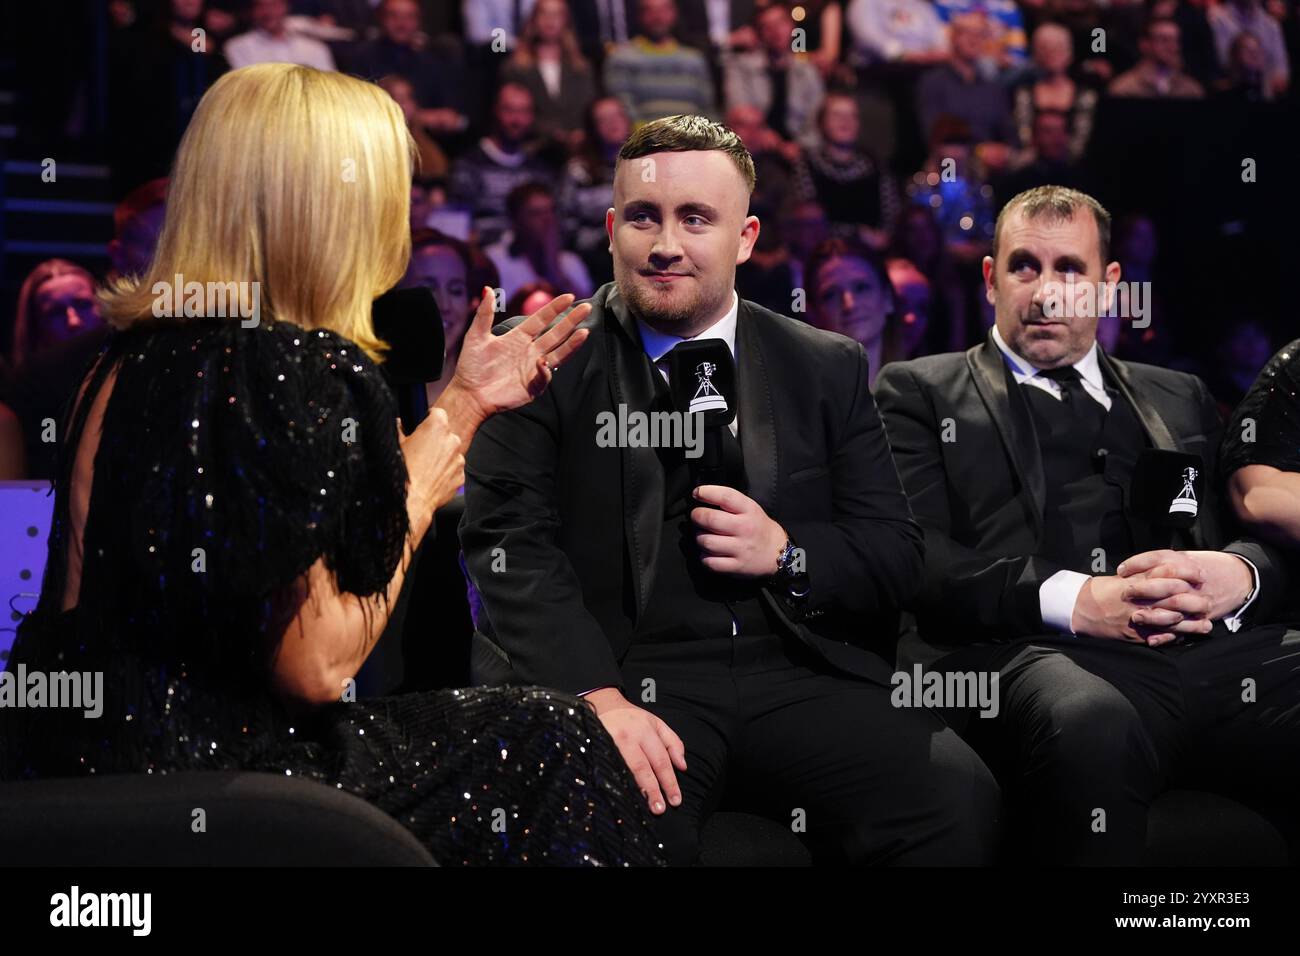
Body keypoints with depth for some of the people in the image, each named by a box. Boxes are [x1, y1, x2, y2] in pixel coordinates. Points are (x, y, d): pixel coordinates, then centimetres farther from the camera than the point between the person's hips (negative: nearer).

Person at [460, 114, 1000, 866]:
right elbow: (512, 545, -4)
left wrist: (788, 552, -6)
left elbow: (897, 555, 14)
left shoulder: (829, 368, 16)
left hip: (799, 675, 3)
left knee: (959, 798, -23)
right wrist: (599, 697, -18)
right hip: (623, 676, -3)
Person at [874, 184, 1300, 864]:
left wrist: (1239, 573, -4)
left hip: (1215, 650, 3)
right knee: (1089, 722, -41)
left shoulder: (1179, 399, 31)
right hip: (1034, 650, -3)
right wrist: (1070, 599, -12)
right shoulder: (920, 392, 19)